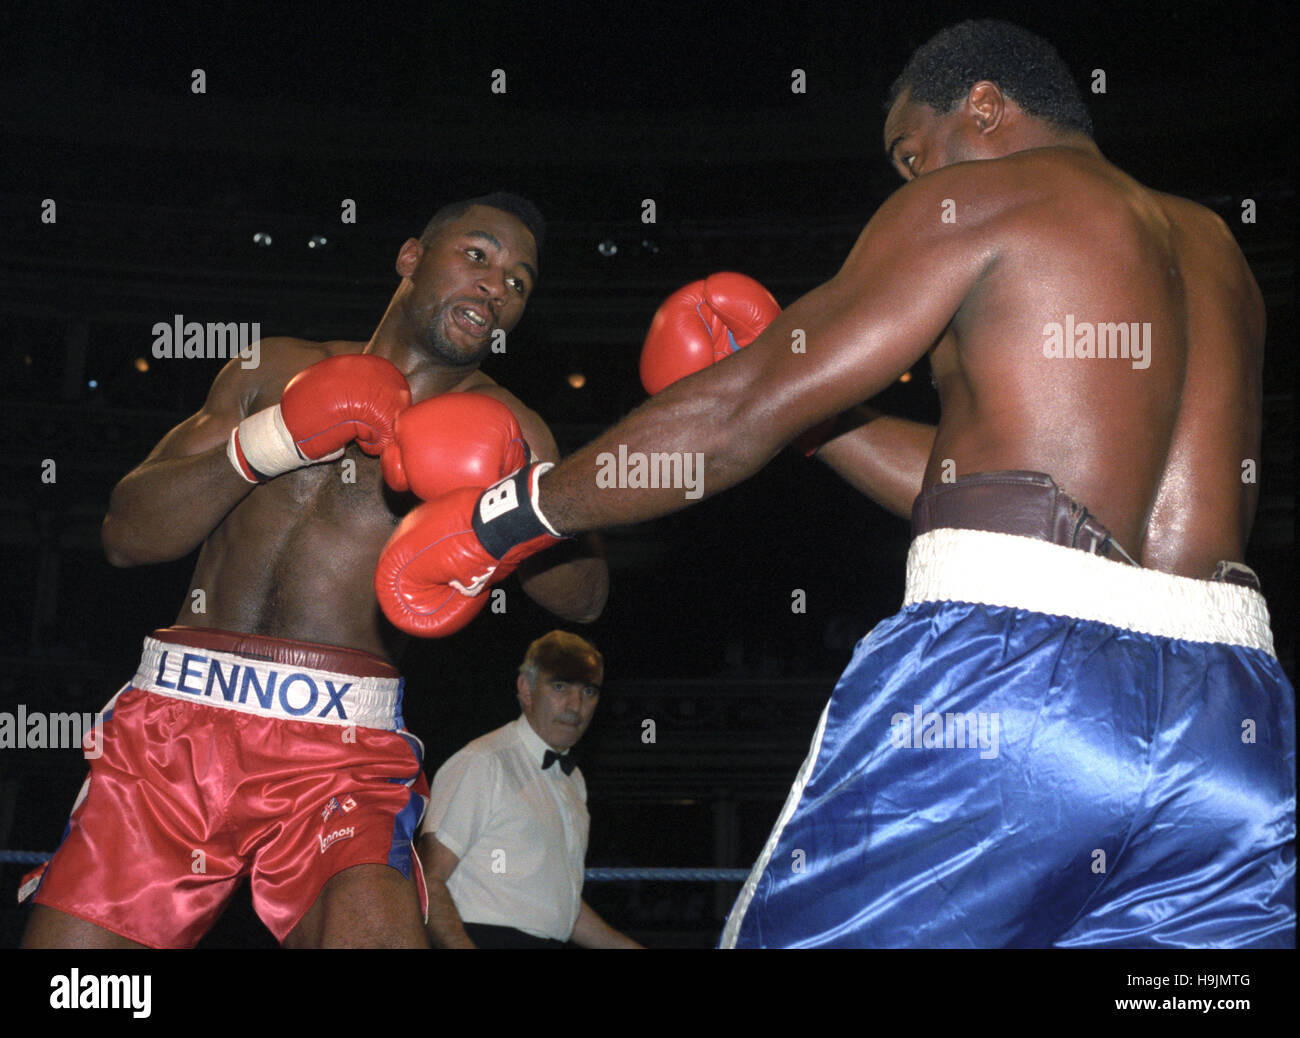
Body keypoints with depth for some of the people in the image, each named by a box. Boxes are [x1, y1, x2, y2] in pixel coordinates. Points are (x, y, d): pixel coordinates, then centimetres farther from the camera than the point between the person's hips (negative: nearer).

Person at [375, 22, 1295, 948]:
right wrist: (819, 416, 32)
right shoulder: (1215, 249, 25)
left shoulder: (977, 195, 5)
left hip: (1011, 662, -7)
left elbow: (741, 415, 0)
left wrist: (501, 518, 9)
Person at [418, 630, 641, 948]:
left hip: (550, 942, 7)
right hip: (482, 939, -7)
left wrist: (624, 946, 18)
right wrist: (463, 947, -25)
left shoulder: (573, 779, 19)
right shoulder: (482, 763, -7)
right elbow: (428, 881, -13)